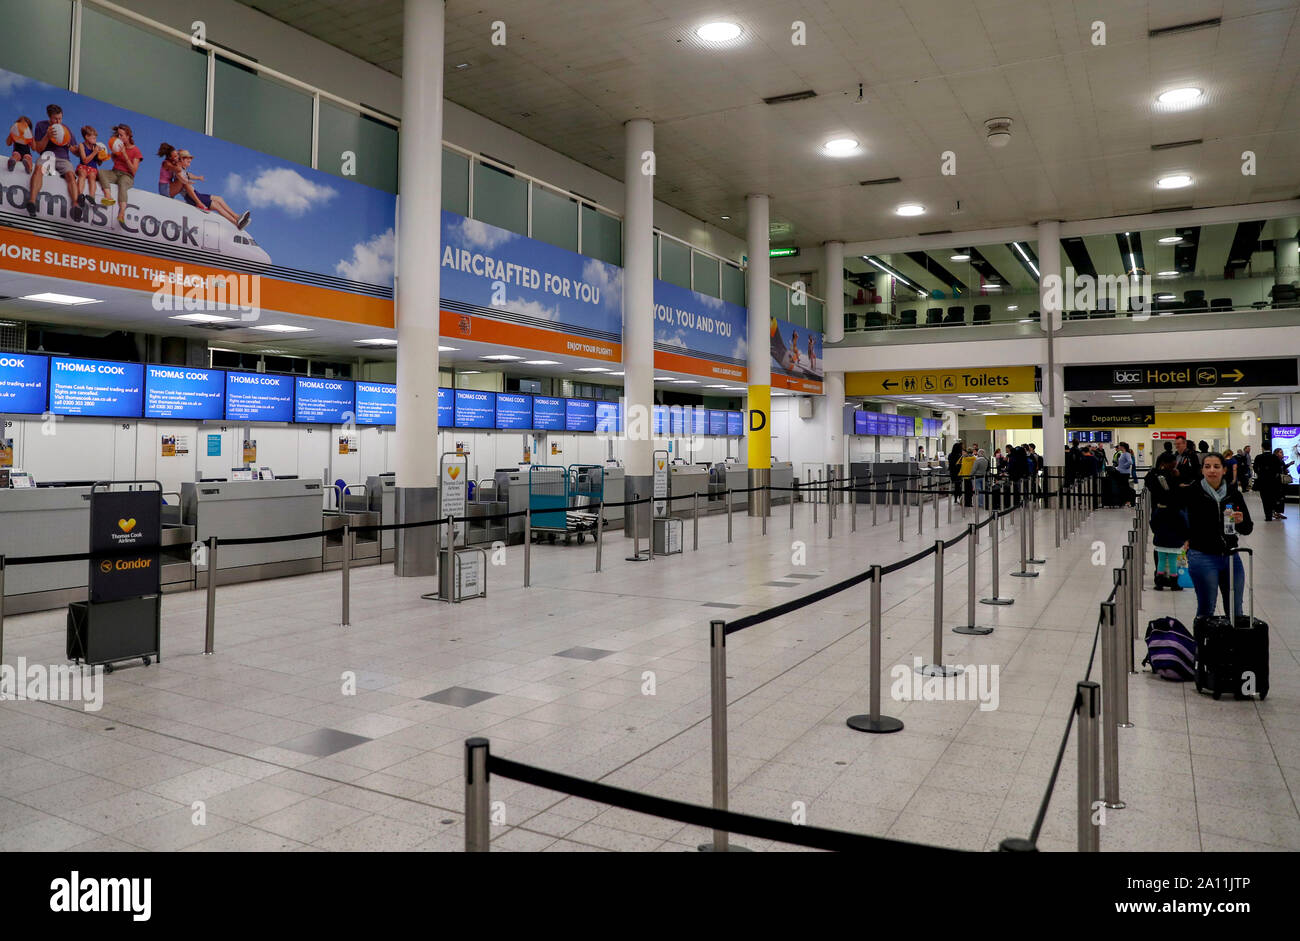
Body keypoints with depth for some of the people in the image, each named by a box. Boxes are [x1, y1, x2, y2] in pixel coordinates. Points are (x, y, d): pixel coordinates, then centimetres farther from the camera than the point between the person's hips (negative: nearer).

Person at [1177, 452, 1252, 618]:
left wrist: (1240, 521, -15)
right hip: (1203, 558, -4)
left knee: (1235, 610, 13)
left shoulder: (1234, 493, 3)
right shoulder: (1192, 492, -9)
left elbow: (1247, 529, 8)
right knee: (1206, 610, 3)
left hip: (1231, 556, 4)